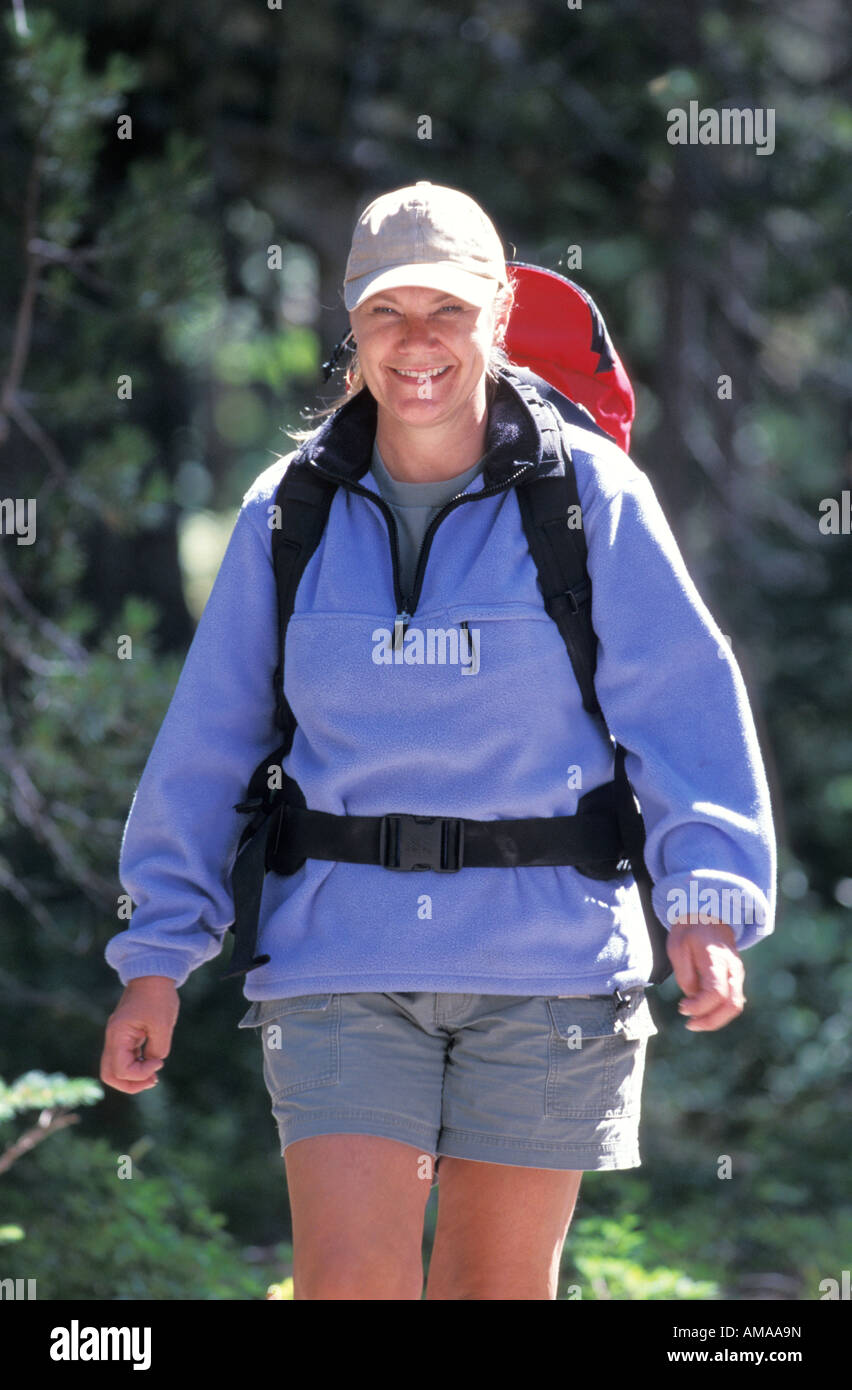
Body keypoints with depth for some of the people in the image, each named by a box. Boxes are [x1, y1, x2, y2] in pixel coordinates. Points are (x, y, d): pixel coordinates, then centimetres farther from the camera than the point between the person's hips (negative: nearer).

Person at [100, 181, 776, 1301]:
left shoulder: (591, 495, -2)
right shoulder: (289, 514, 5)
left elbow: (684, 705, -4)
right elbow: (208, 739, 9)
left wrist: (712, 902, -18)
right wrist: (158, 956, 4)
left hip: (547, 957, -1)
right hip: (341, 958, 1)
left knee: (501, 1287, 8)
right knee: (347, 1283, -11)